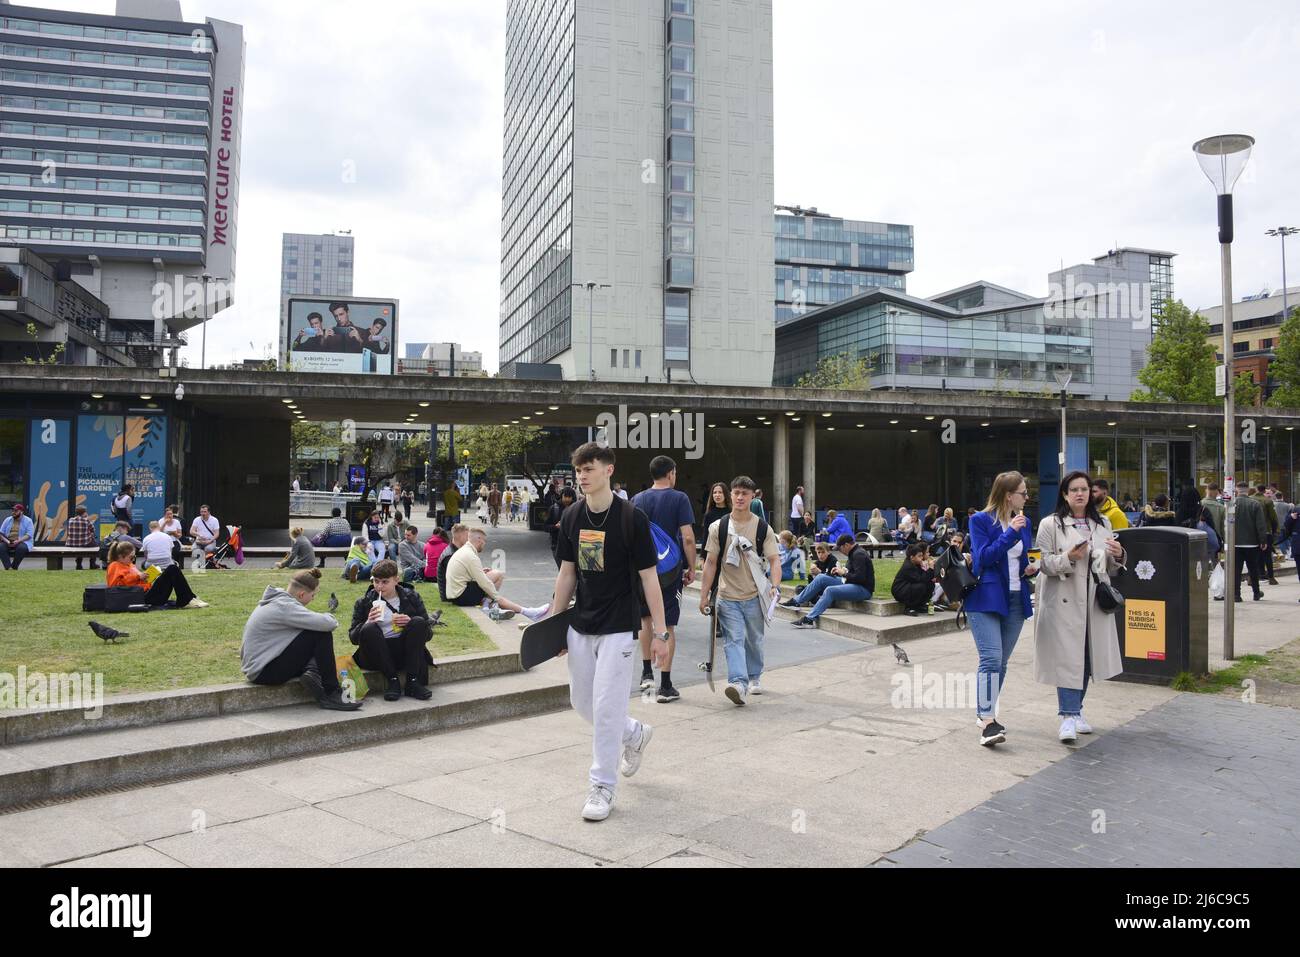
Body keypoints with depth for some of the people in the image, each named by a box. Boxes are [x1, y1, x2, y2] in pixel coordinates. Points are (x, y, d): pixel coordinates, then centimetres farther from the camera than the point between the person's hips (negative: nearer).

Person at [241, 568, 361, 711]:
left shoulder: (276, 600, 9)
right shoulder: (284, 606, -21)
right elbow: (326, 624, -27)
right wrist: (332, 619, -5)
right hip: (263, 672, -10)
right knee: (322, 634, -14)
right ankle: (332, 694, -9)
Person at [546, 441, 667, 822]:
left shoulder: (632, 518, -14)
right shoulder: (572, 516, 3)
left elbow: (648, 577, -11)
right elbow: (567, 572, 11)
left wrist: (660, 632, -12)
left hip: (617, 627, -6)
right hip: (580, 626, 6)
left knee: (606, 706, -4)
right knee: (581, 702, 14)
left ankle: (602, 785, 11)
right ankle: (635, 734, 40)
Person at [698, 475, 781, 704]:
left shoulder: (762, 527, 0)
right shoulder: (719, 527, 0)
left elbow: (774, 559, -1)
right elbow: (711, 563, 3)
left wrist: (774, 585, -19)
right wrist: (704, 594, 1)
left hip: (754, 596, 1)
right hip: (728, 597, -1)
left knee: (754, 640, 15)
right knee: (733, 640, -13)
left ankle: (754, 678, 35)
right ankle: (739, 684, -23)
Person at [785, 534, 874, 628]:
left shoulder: (859, 554, -16)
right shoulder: (854, 553, 15)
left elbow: (860, 577, -25)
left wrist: (844, 573, -12)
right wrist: (844, 571, 4)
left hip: (863, 589, -10)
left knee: (830, 590, -31)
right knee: (821, 578, 4)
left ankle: (810, 619, -35)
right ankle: (796, 601, 5)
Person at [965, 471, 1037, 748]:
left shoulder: (1023, 522, 12)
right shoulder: (981, 520, -5)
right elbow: (983, 556, -15)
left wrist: (1031, 568, 2)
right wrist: (1011, 533, -20)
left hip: (1015, 600, 7)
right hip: (986, 600, -6)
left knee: (1001, 662, 10)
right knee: (992, 659, -16)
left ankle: (985, 711, 23)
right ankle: (987, 722, -17)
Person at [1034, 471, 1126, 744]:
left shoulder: (1103, 524, 14)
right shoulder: (1051, 525, -1)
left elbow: (1111, 570, 18)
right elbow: (1044, 564, -6)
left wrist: (1117, 555, -4)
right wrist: (1069, 557, -22)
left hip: (1094, 601, 5)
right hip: (1064, 601, -5)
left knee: (1087, 657, 10)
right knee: (1068, 658, -9)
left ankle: (1075, 710, 24)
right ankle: (1068, 716, -6)